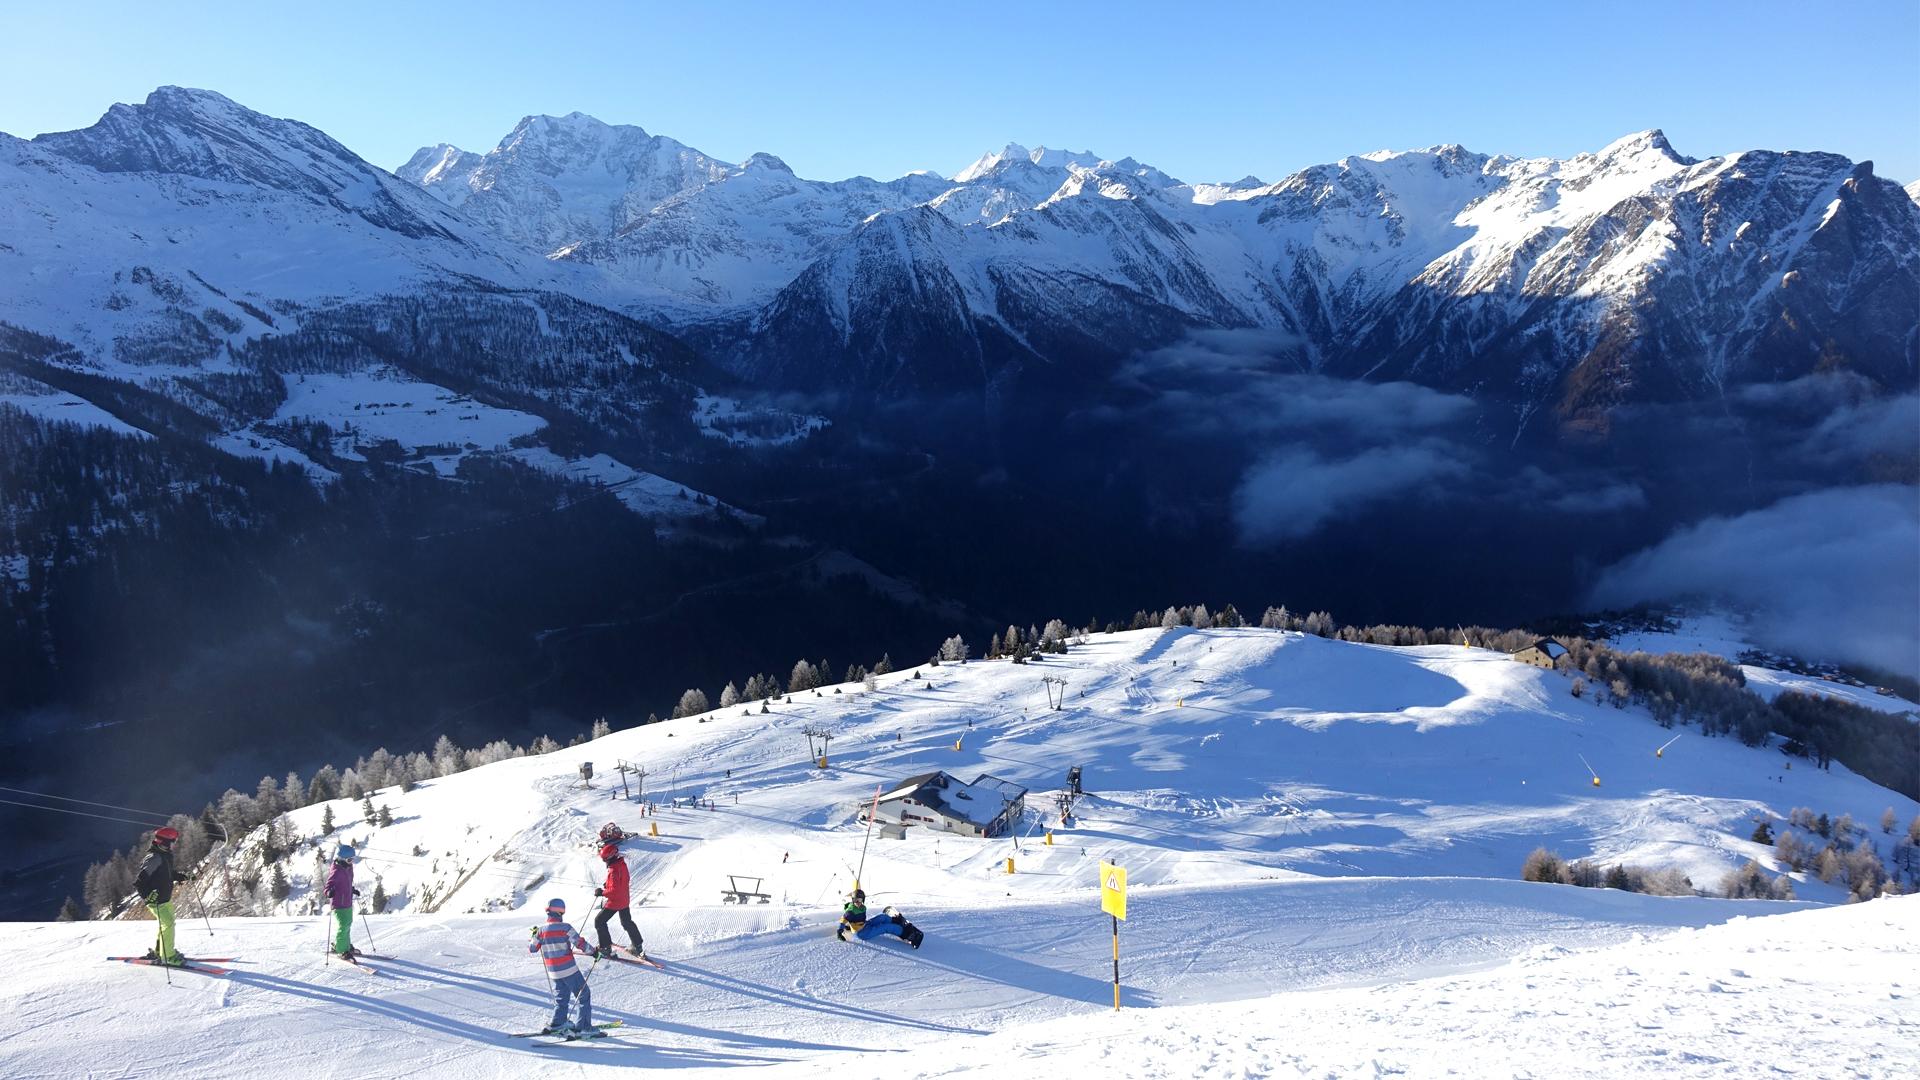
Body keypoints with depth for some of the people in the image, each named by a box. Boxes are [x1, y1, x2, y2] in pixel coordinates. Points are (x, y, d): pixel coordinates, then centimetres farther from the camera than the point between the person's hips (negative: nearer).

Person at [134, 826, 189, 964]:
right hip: (156, 900, -10)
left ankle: (158, 951, 38)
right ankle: (167, 956, -2)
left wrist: (179, 876, 15)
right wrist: (147, 894, -38)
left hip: (166, 898, 10)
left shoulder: (166, 855, 6)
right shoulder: (154, 858, -25)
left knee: (168, 922, 21)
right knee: (168, 924, -11)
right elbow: (139, 881, -28)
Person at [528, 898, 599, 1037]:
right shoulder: (565, 928, -14)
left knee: (561, 998, 23)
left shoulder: (542, 931, 0)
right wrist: (593, 952, -8)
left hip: (553, 972, 6)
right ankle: (584, 1027, -3)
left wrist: (534, 935, 28)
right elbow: (579, 942, -20)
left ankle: (556, 1025, 20)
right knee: (584, 995, 2)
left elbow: (532, 948, 11)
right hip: (569, 969, -6)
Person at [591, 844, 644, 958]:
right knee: (627, 922, 23)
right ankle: (638, 947, 28)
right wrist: (608, 885, 6)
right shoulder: (622, 864, -1)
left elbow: (614, 891, -30)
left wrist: (602, 892, -19)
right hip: (625, 900, 9)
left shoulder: (614, 871, -29)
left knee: (599, 921, 5)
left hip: (615, 902, -9)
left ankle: (606, 948, 7)